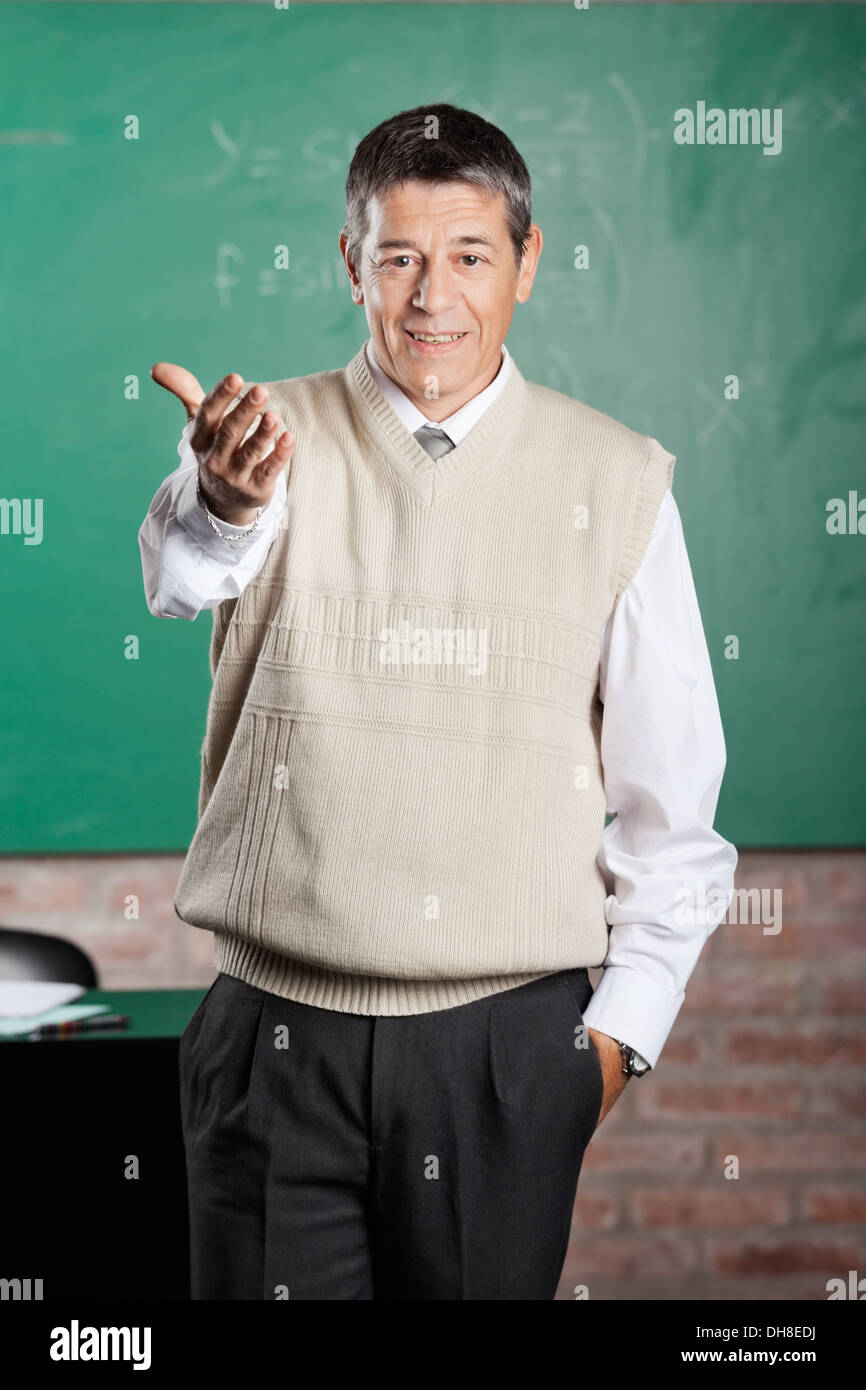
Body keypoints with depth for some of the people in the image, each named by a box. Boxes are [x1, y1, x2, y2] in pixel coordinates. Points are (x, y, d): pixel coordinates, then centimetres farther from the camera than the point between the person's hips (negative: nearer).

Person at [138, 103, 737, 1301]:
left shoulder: (617, 481, 2)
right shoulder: (274, 439, 0)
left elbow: (671, 787, 6)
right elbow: (182, 574, -23)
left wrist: (622, 1022, 2)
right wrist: (224, 503, -46)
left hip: (510, 1045, 1)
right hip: (279, 1034, 0)